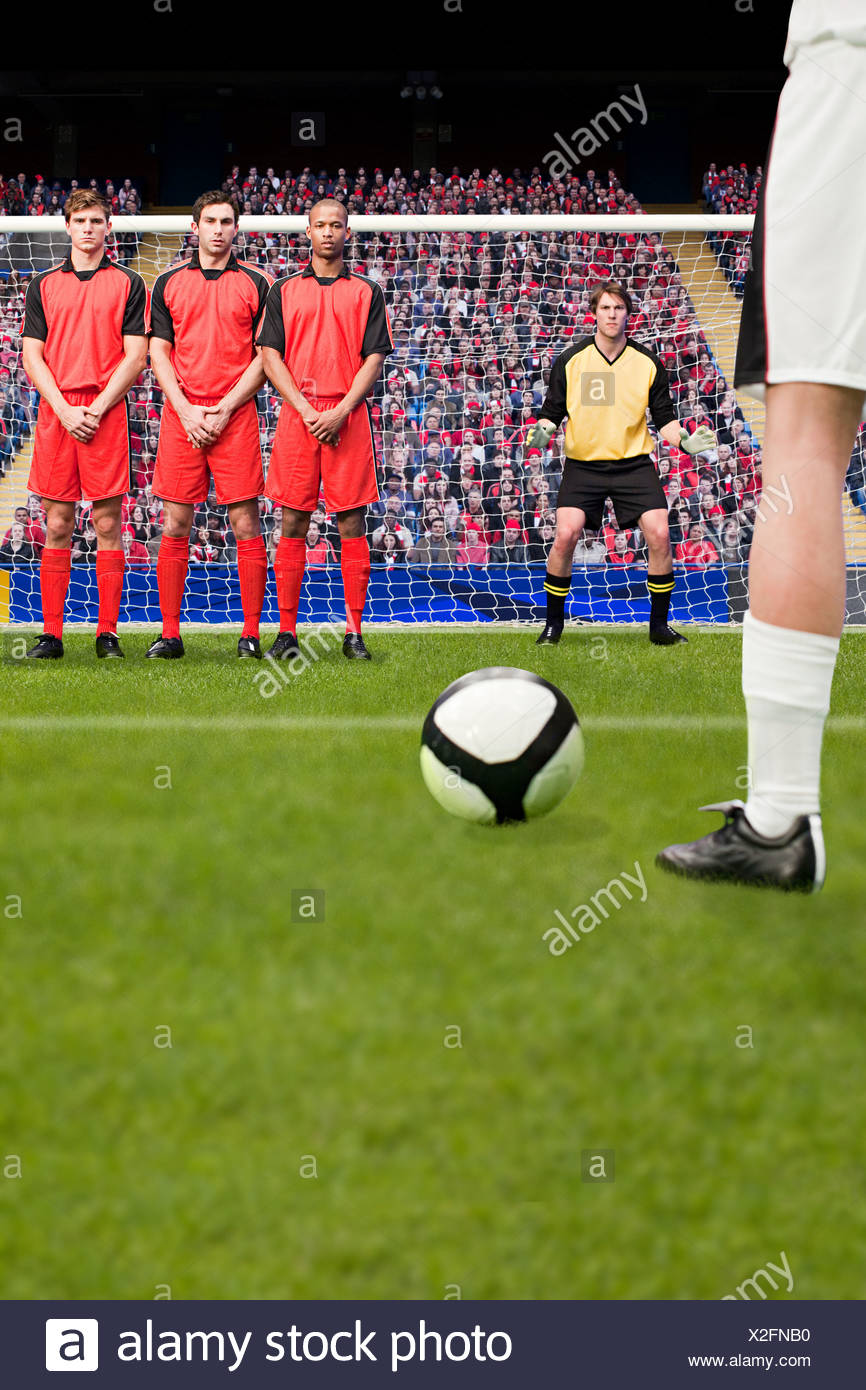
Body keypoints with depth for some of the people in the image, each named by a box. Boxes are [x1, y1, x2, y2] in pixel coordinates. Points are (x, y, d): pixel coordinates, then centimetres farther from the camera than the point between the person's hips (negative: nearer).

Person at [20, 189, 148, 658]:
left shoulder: (128, 284, 7)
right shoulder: (43, 285, 12)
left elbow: (135, 357, 1)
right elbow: (32, 356, 8)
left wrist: (97, 408, -9)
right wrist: (65, 410, -6)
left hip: (107, 413, -2)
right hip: (55, 413, 2)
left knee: (107, 524, -2)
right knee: (57, 526, 1)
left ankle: (107, 632, 1)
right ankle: (51, 633, 3)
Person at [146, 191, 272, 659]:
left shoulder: (256, 283, 6)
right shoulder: (168, 283, 10)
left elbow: (265, 357, 3)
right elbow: (159, 353, 9)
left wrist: (225, 409, -7)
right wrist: (187, 410, -4)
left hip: (236, 414, -1)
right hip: (180, 414, 2)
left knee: (246, 524, -4)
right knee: (175, 525, 0)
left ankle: (251, 633, 1)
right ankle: (169, 633, 5)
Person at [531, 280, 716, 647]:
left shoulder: (648, 363, 3)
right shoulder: (570, 360, 0)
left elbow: (664, 418, 7)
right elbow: (552, 411, 5)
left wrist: (684, 440, -12)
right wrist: (544, 430, -18)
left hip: (634, 463, 1)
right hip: (583, 463, -1)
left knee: (659, 535, -14)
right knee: (565, 535, -18)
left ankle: (659, 624, 2)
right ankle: (553, 623, -1)